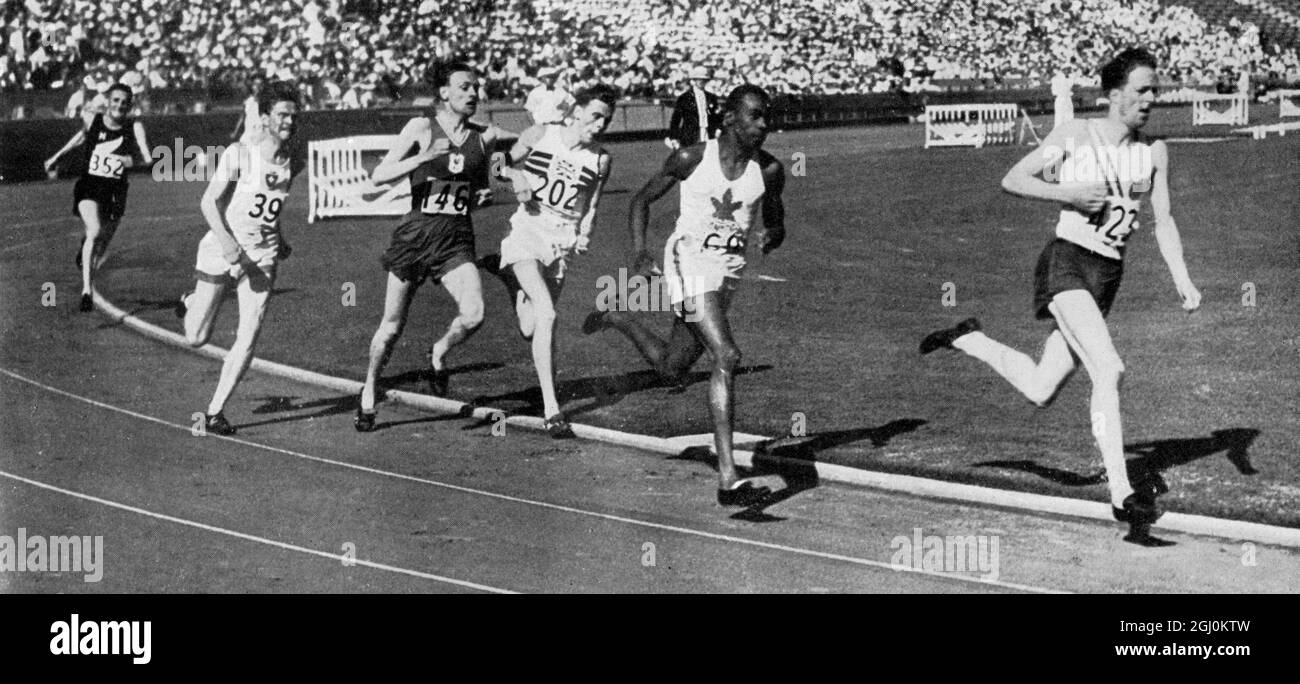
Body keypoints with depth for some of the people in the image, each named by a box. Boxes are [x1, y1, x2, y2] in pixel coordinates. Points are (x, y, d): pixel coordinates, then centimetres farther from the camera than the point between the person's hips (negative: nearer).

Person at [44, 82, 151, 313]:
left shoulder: (134, 127, -7)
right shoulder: (91, 120, -4)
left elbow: (146, 158, -17)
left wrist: (131, 160, -36)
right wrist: (57, 156, 28)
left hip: (116, 192, 2)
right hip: (88, 188, -2)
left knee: (102, 245, 16)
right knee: (94, 231, -27)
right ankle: (87, 290, -24)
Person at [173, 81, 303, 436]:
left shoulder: (291, 166, 5)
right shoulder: (238, 154, -10)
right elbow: (209, 201, -11)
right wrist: (227, 241, -23)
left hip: (262, 258, 3)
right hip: (221, 251, -3)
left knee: (249, 337, -10)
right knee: (197, 339, 4)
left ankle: (215, 411, 1)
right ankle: (191, 301, 40)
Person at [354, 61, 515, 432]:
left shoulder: (484, 136, 5)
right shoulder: (421, 128, -4)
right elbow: (378, 176, -9)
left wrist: (484, 197, 2)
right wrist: (423, 157, -21)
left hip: (457, 239, 2)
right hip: (416, 234, -2)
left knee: (474, 314, -20)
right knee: (393, 324, 7)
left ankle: (439, 353, 13)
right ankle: (369, 393, 29)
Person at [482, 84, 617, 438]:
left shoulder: (600, 160, 2)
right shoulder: (540, 135, -3)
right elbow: (503, 165, 11)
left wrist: (583, 236, -4)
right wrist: (515, 176, -10)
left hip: (561, 243, 4)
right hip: (527, 233, -4)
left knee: (530, 329, 10)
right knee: (546, 315, -22)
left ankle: (511, 276, 43)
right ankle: (551, 409, -22)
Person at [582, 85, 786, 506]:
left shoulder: (768, 170, 0)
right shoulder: (691, 158, -8)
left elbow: (775, 218, 16)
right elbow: (642, 200, 5)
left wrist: (774, 234, -9)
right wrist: (639, 253, -9)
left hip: (730, 268, 6)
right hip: (690, 259, -5)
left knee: (672, 369, 16)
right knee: (726, 358, -22)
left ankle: (616, 318, 48)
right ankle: (728, 479, -23)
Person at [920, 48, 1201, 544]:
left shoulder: (1154, 152, 8)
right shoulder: (1074, 136, -4)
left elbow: (1163, 221, 10)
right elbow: (1012, 180, -1)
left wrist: (1182, 279, -4)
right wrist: (1069, 193, -14)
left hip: (1108, 276, 6)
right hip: (1067, 262, -6)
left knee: (1041, 390, 9)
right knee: (1108, 369, -24)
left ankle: (966, 339, 34)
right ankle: (1122, 492, -25)